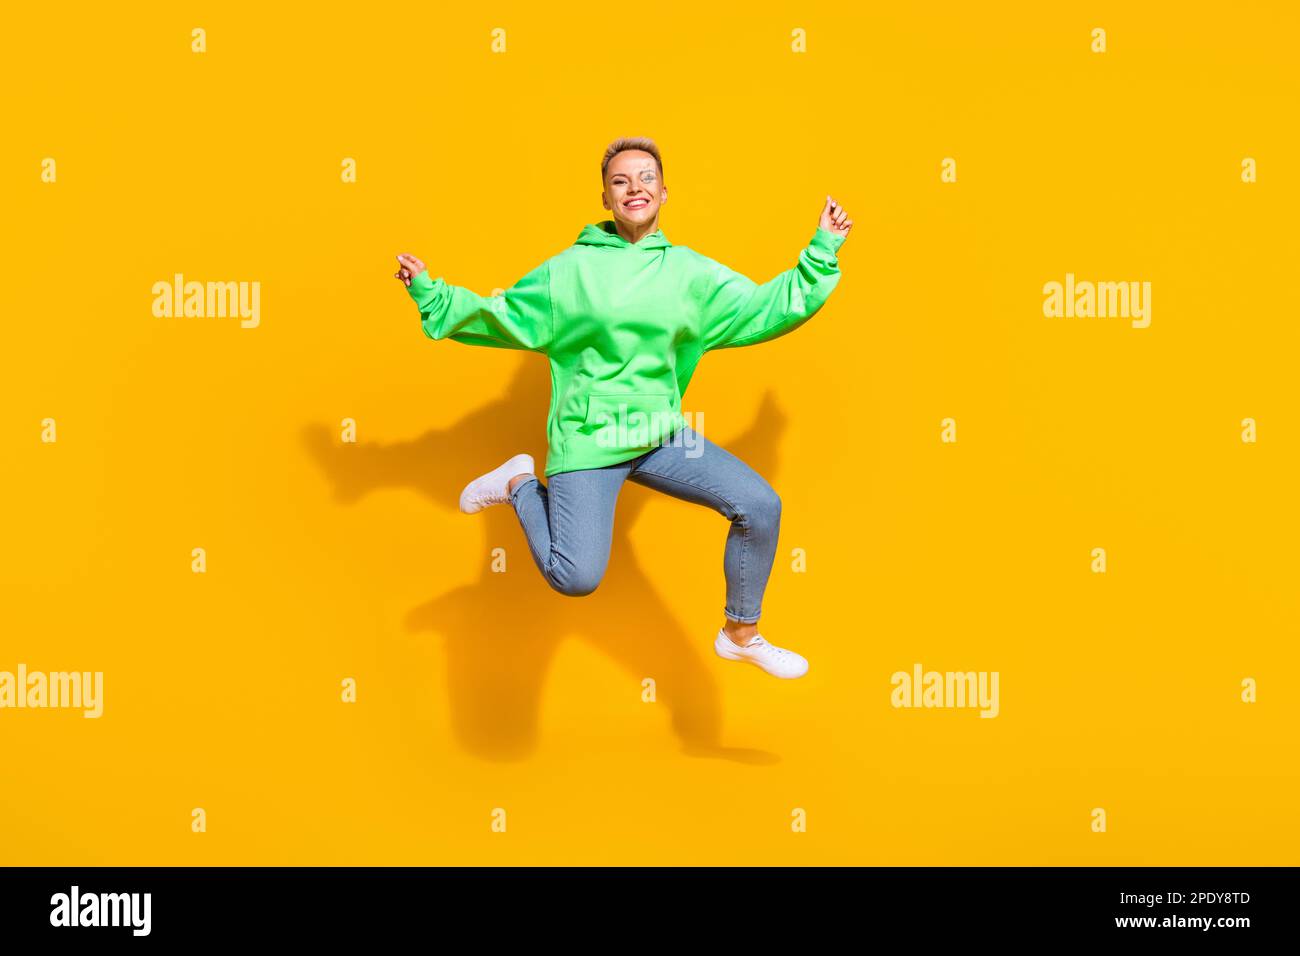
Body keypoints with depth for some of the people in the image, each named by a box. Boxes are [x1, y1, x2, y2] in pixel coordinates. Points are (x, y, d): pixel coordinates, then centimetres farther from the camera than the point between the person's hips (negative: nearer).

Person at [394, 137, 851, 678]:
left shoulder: (692, 273, 5)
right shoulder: (570, 270, -2)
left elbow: (769, 308, 7)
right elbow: (499, 317, 4)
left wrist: (822, 254, 4)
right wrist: (431, 294, -3)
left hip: (662, 435, 4)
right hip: (587, 440, -4)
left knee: (761, 507, -8)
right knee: (575, 579, -15)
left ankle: (741, 635, 13)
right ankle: (523, 486, 17)